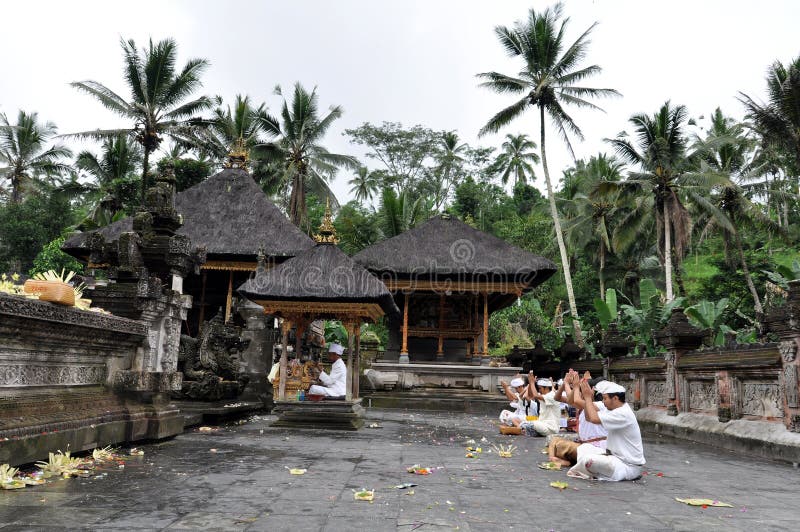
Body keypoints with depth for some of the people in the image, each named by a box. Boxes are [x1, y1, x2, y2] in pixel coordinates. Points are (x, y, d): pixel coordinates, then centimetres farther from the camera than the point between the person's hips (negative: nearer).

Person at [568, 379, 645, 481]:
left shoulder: (623, 414, -23)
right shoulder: (615, 410, 8)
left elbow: (594, 418, -28)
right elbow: (588, 417, 7)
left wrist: (587, 397, -16)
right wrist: (587, 397, -2)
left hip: (628, 466, -10)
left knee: (588, 459, -28)